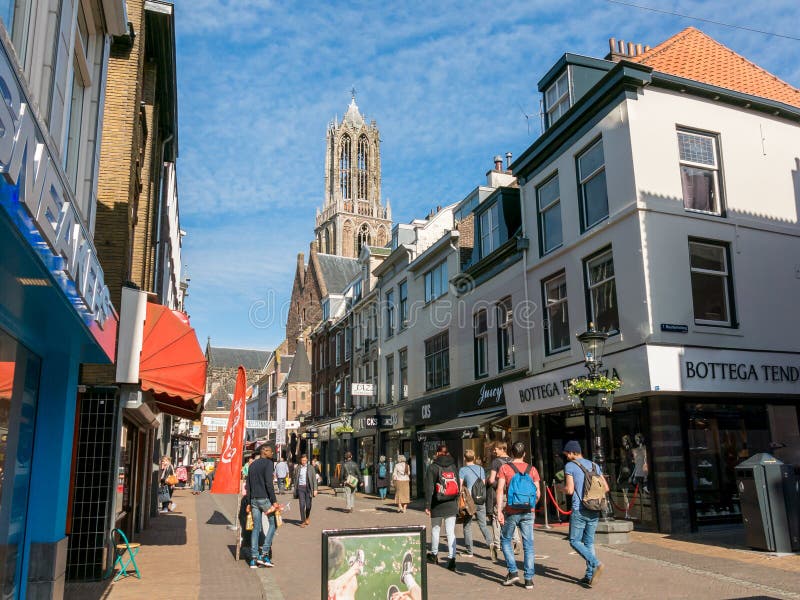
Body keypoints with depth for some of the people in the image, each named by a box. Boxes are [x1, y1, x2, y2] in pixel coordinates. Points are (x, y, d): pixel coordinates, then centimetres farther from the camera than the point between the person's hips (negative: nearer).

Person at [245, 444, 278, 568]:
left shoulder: (252, 465, 15)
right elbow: (269, 483, -17)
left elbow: (248, 485, 15)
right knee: (273, 524, 6)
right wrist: (274, 501, -15)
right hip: (264, 498, -7)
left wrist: (249, 503, 17)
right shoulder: (268, 463, -8)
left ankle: (253, 558, 7)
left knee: (256, 528, 9)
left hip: (254, 499, 7)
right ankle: (264, 554, -1)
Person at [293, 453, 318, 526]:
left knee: (308, 505, 2)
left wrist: (315, 490, -3)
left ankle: (307, 517, 31)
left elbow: (314, 479, 2)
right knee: (302, 505, -7)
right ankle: (303, 521, 2)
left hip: (308, 488, 0)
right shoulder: (297, 468, 6)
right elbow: (295, 478, 14)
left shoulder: (311, 468, 3)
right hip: (300, 488, 0)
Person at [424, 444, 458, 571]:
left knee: (435, 530, 15)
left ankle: (434, 554, 30)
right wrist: (456, 502, 15)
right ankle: (451, 558, -6)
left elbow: (429, 488, -9)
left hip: (437, 505, -2)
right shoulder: (453, 466, 6)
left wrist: (427, 505, -6)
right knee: (451, 532, 2)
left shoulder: (433, 467, -6)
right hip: (451, 504, 2)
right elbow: (458, 485, 9)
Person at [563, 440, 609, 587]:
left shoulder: (570, 466, -6)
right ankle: (590, 576, 11)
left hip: (579, 510, -6)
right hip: (594, 510, 6)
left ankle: (595, 564, -15)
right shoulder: (594, 466, 12)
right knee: (589, 542, 13)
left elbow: (570, 490, -11)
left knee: (575, 541, 4)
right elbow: (606, 488, 11)